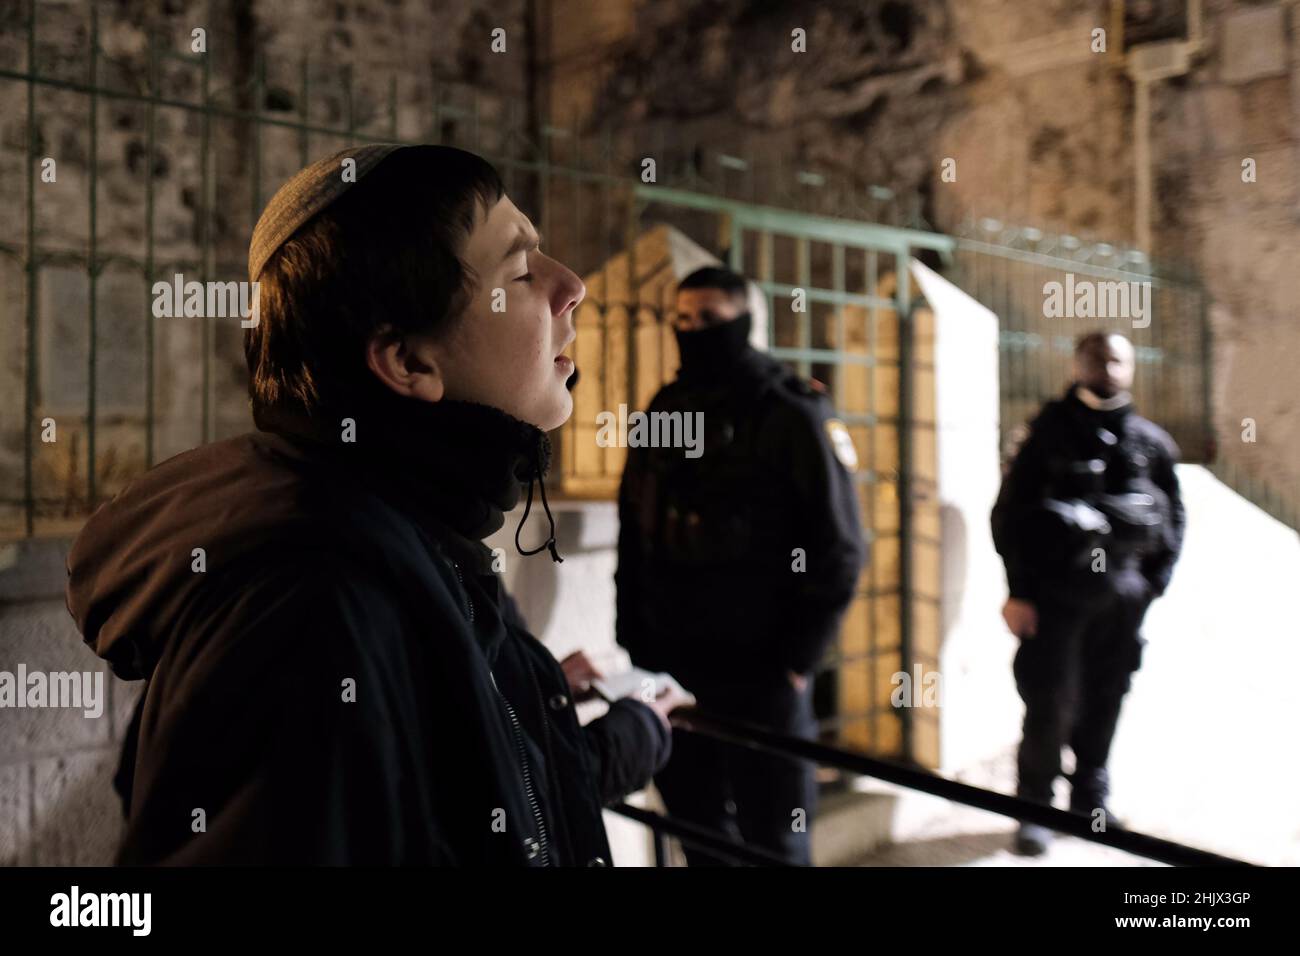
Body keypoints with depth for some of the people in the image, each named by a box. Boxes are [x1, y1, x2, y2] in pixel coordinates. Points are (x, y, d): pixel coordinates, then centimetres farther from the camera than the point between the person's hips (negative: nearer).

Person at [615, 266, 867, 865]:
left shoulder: (792, 415, -7)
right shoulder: (665, 411, 10)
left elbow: (837, 551, -10)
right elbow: (634, 534, 14)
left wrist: (795, 661, -12)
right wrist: (632, 639, 9)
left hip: (759, 671, -5)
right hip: (671, 667, 5)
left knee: (772, 839, 6)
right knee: (698, 826, 17)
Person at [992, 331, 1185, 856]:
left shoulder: (1150, 442, 8)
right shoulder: (1051, 432, 0)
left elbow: (1172, 518, 15)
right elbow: (1010, 512, -2)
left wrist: (1150, 585, 5)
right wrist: (1019, 591, -7)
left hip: (1121, 597, 3)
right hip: (1055, 590, -3)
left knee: (1104, 702, 10)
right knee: (1050, 704, -4)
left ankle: (1090, 801, 25)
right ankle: (1036, 808, 10)